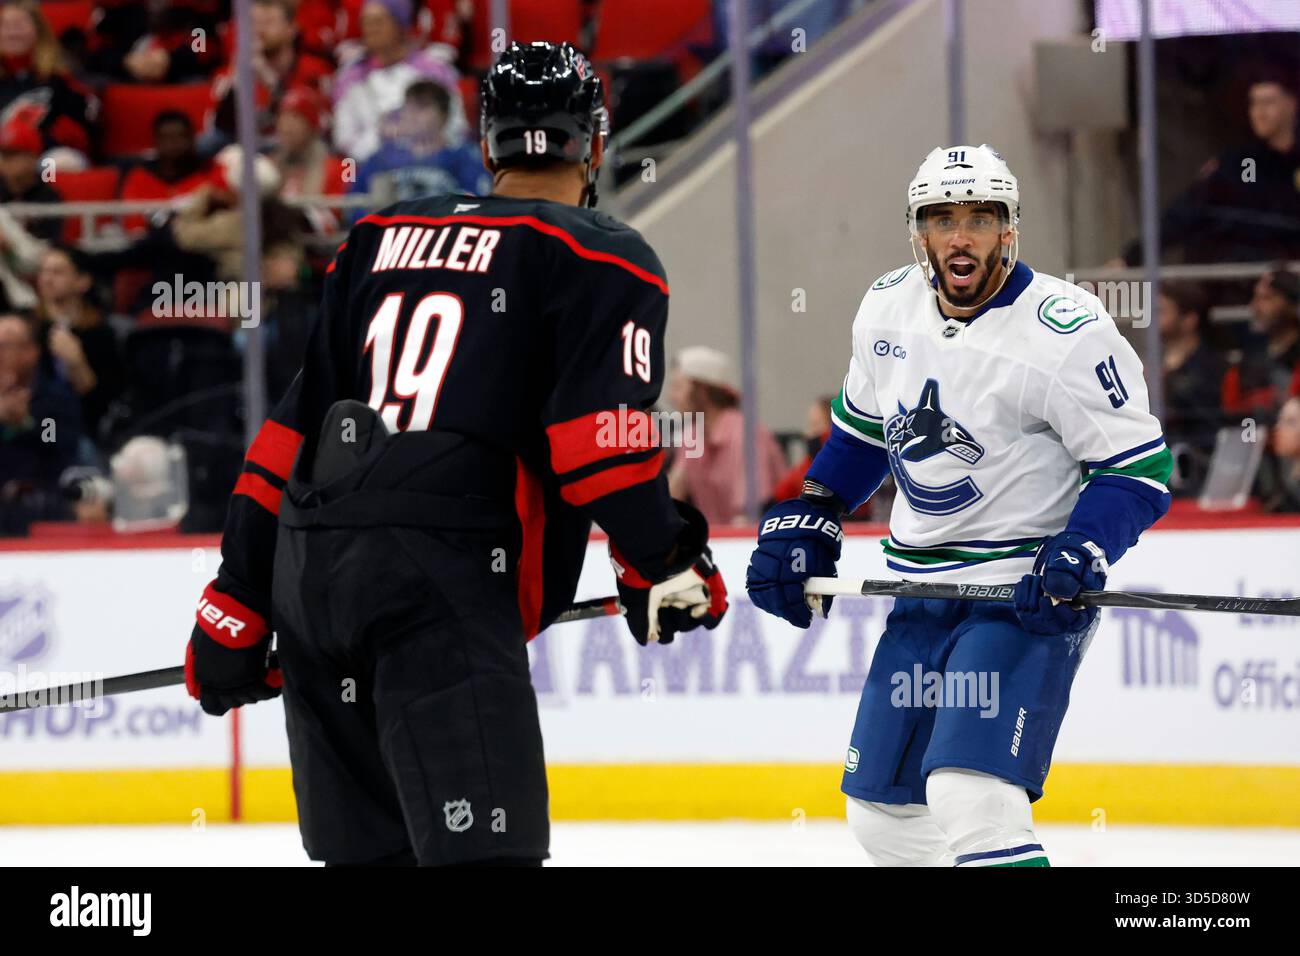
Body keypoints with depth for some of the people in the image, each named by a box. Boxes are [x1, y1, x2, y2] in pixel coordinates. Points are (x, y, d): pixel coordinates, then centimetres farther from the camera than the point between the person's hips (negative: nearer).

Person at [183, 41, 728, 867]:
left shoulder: (378, 241, 23)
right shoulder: (603, 259, 4)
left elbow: (295, 424, 20)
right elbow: (599, 436, -10)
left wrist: (239, 599, 21)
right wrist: (668, 567, 1)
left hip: (307, 563, 7)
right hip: (437, 578, -7)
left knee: (367, 847, 15)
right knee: (483, 845, -15)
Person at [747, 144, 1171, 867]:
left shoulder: (1068, 333, -17)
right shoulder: (889, 307, 3)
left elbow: (1140, 467, -13)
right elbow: (861, 427, 21)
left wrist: (1083, 550, -27)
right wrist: (806, 522, 14)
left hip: (1028, 593, -8)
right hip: (922, 591, 8)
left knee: (970, 799, -24)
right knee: (880, 809, 12)